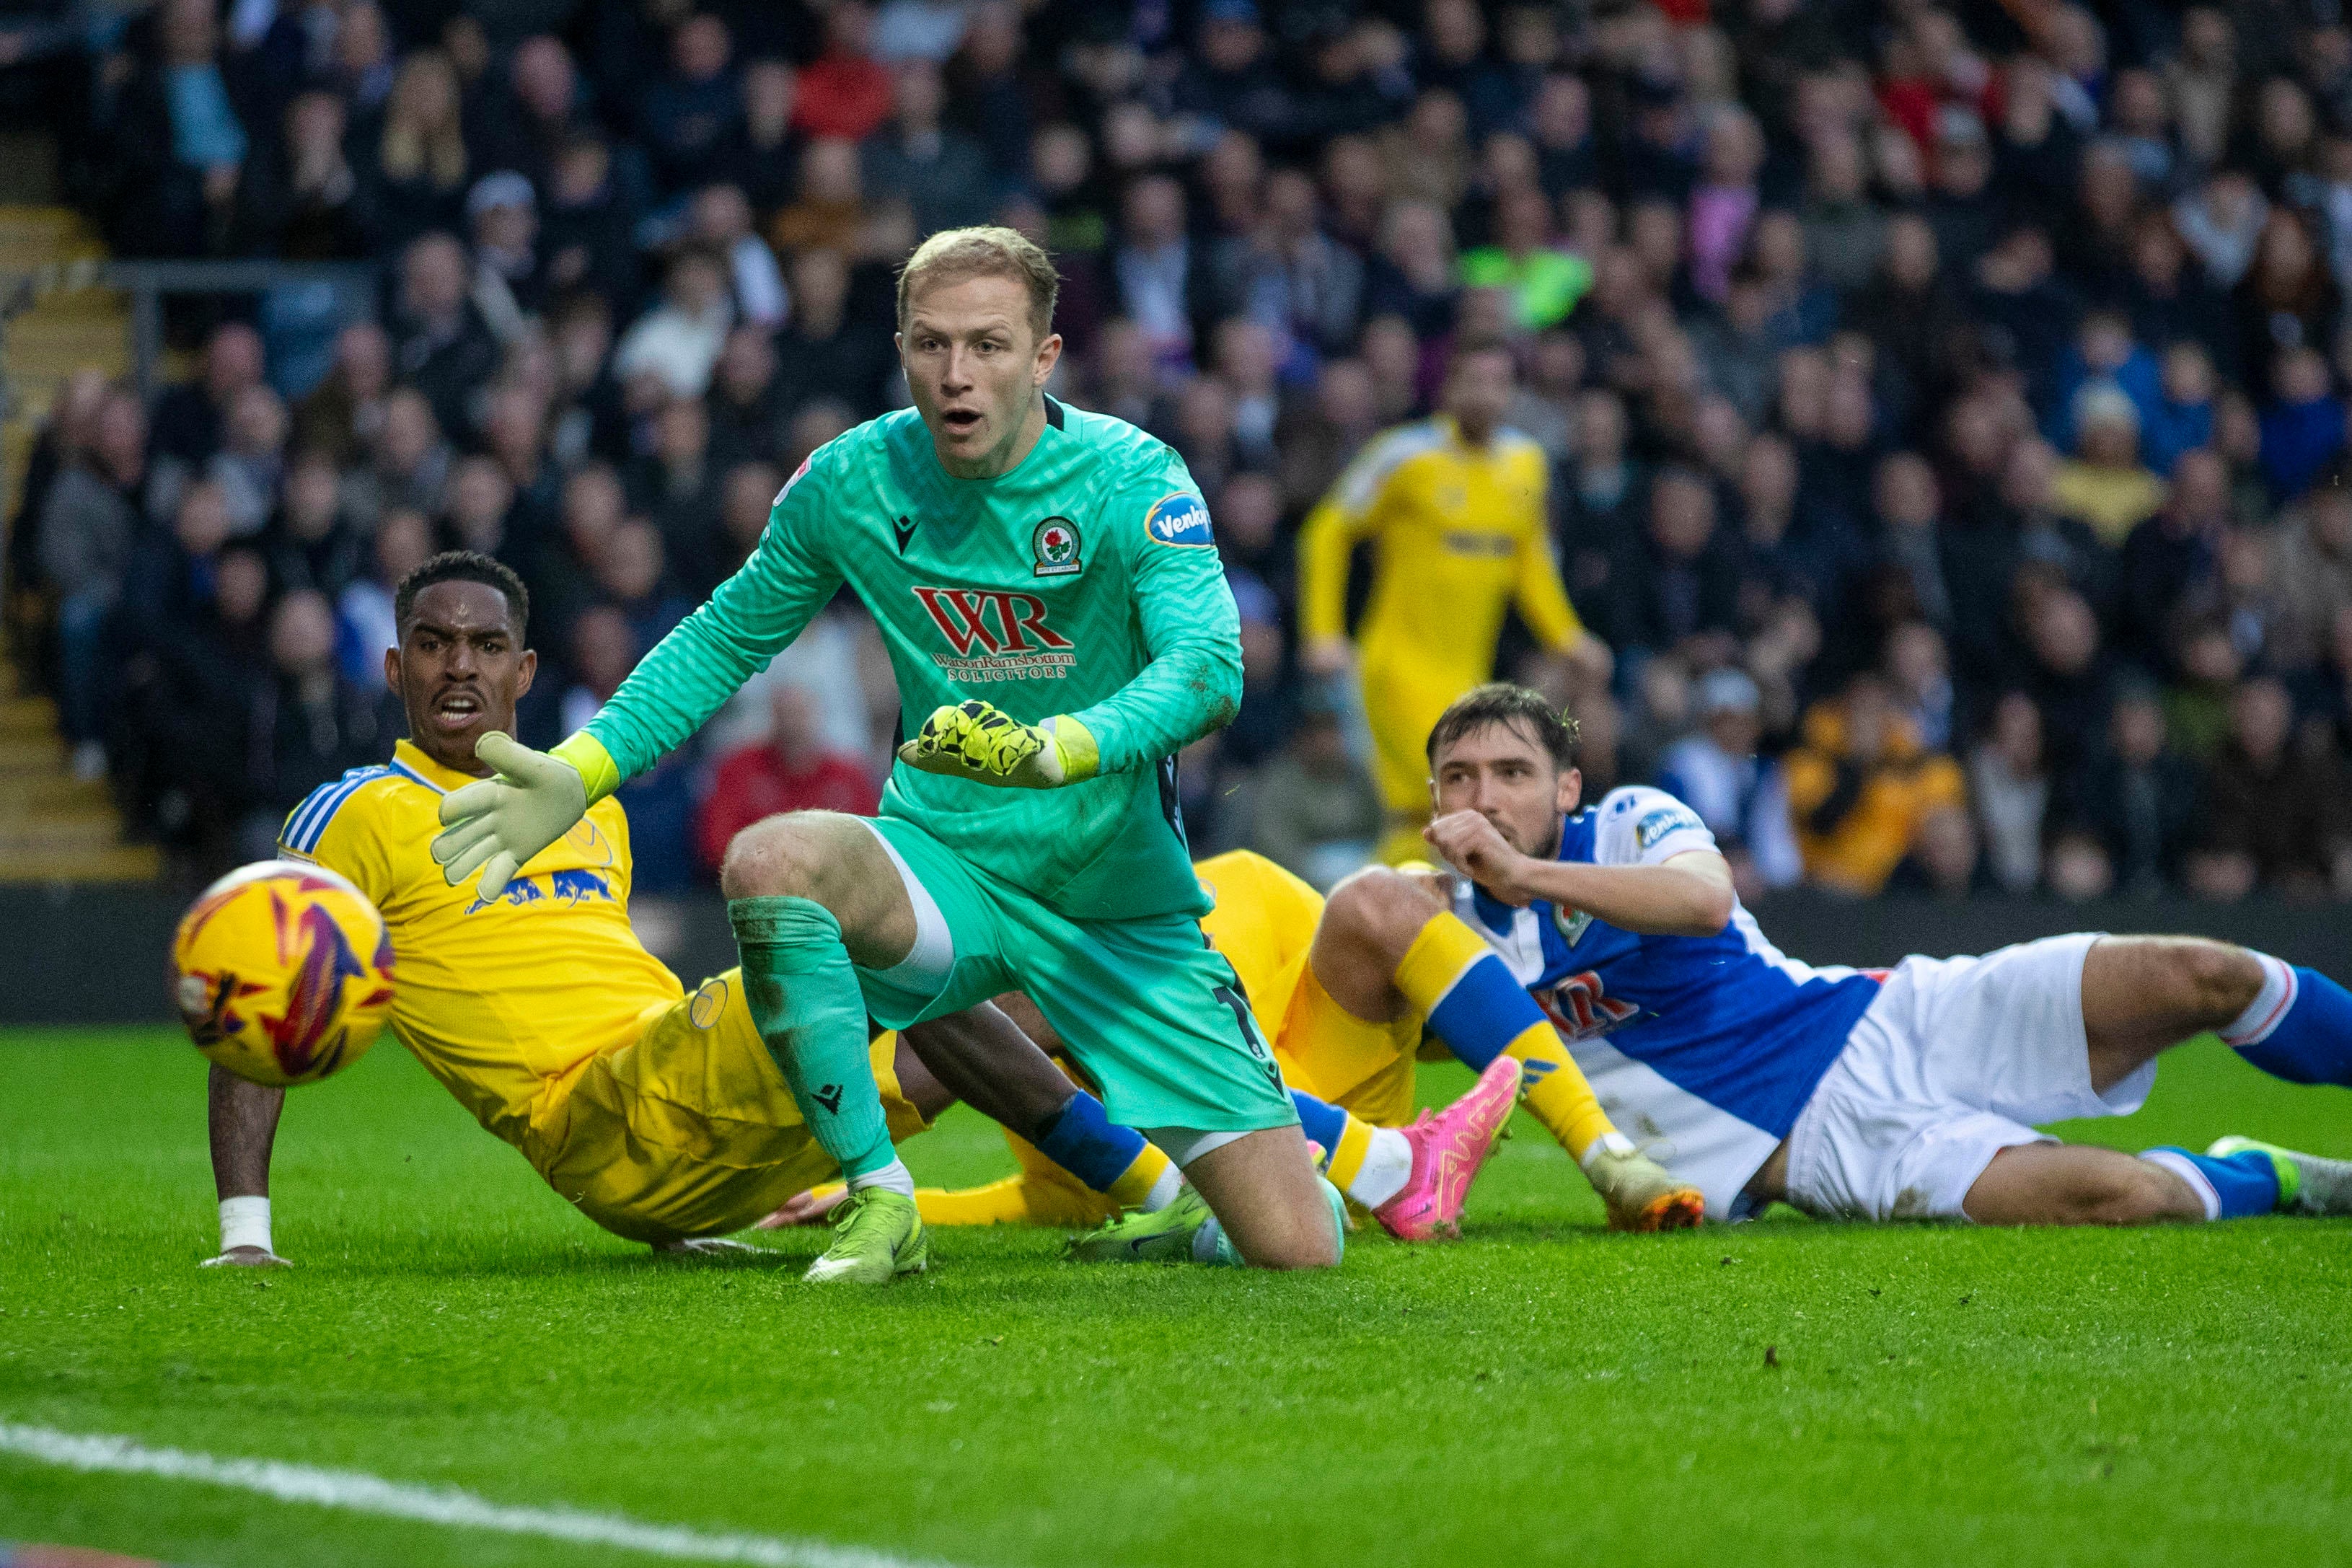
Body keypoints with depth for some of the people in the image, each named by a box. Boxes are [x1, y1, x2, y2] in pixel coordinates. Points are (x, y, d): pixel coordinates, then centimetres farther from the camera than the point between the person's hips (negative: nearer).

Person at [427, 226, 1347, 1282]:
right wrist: (579, 772, -2)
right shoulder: (852, 481, -4)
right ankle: (880, 1206, -18)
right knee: (769, 859, -33)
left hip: (1120, 904, -2)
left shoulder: (1131, 477, -13)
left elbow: (1207, 670, -27)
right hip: (944, 870, 2)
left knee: (1296, 1248, -12)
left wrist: (1053, 750, -45)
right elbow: (723, 642, 11)